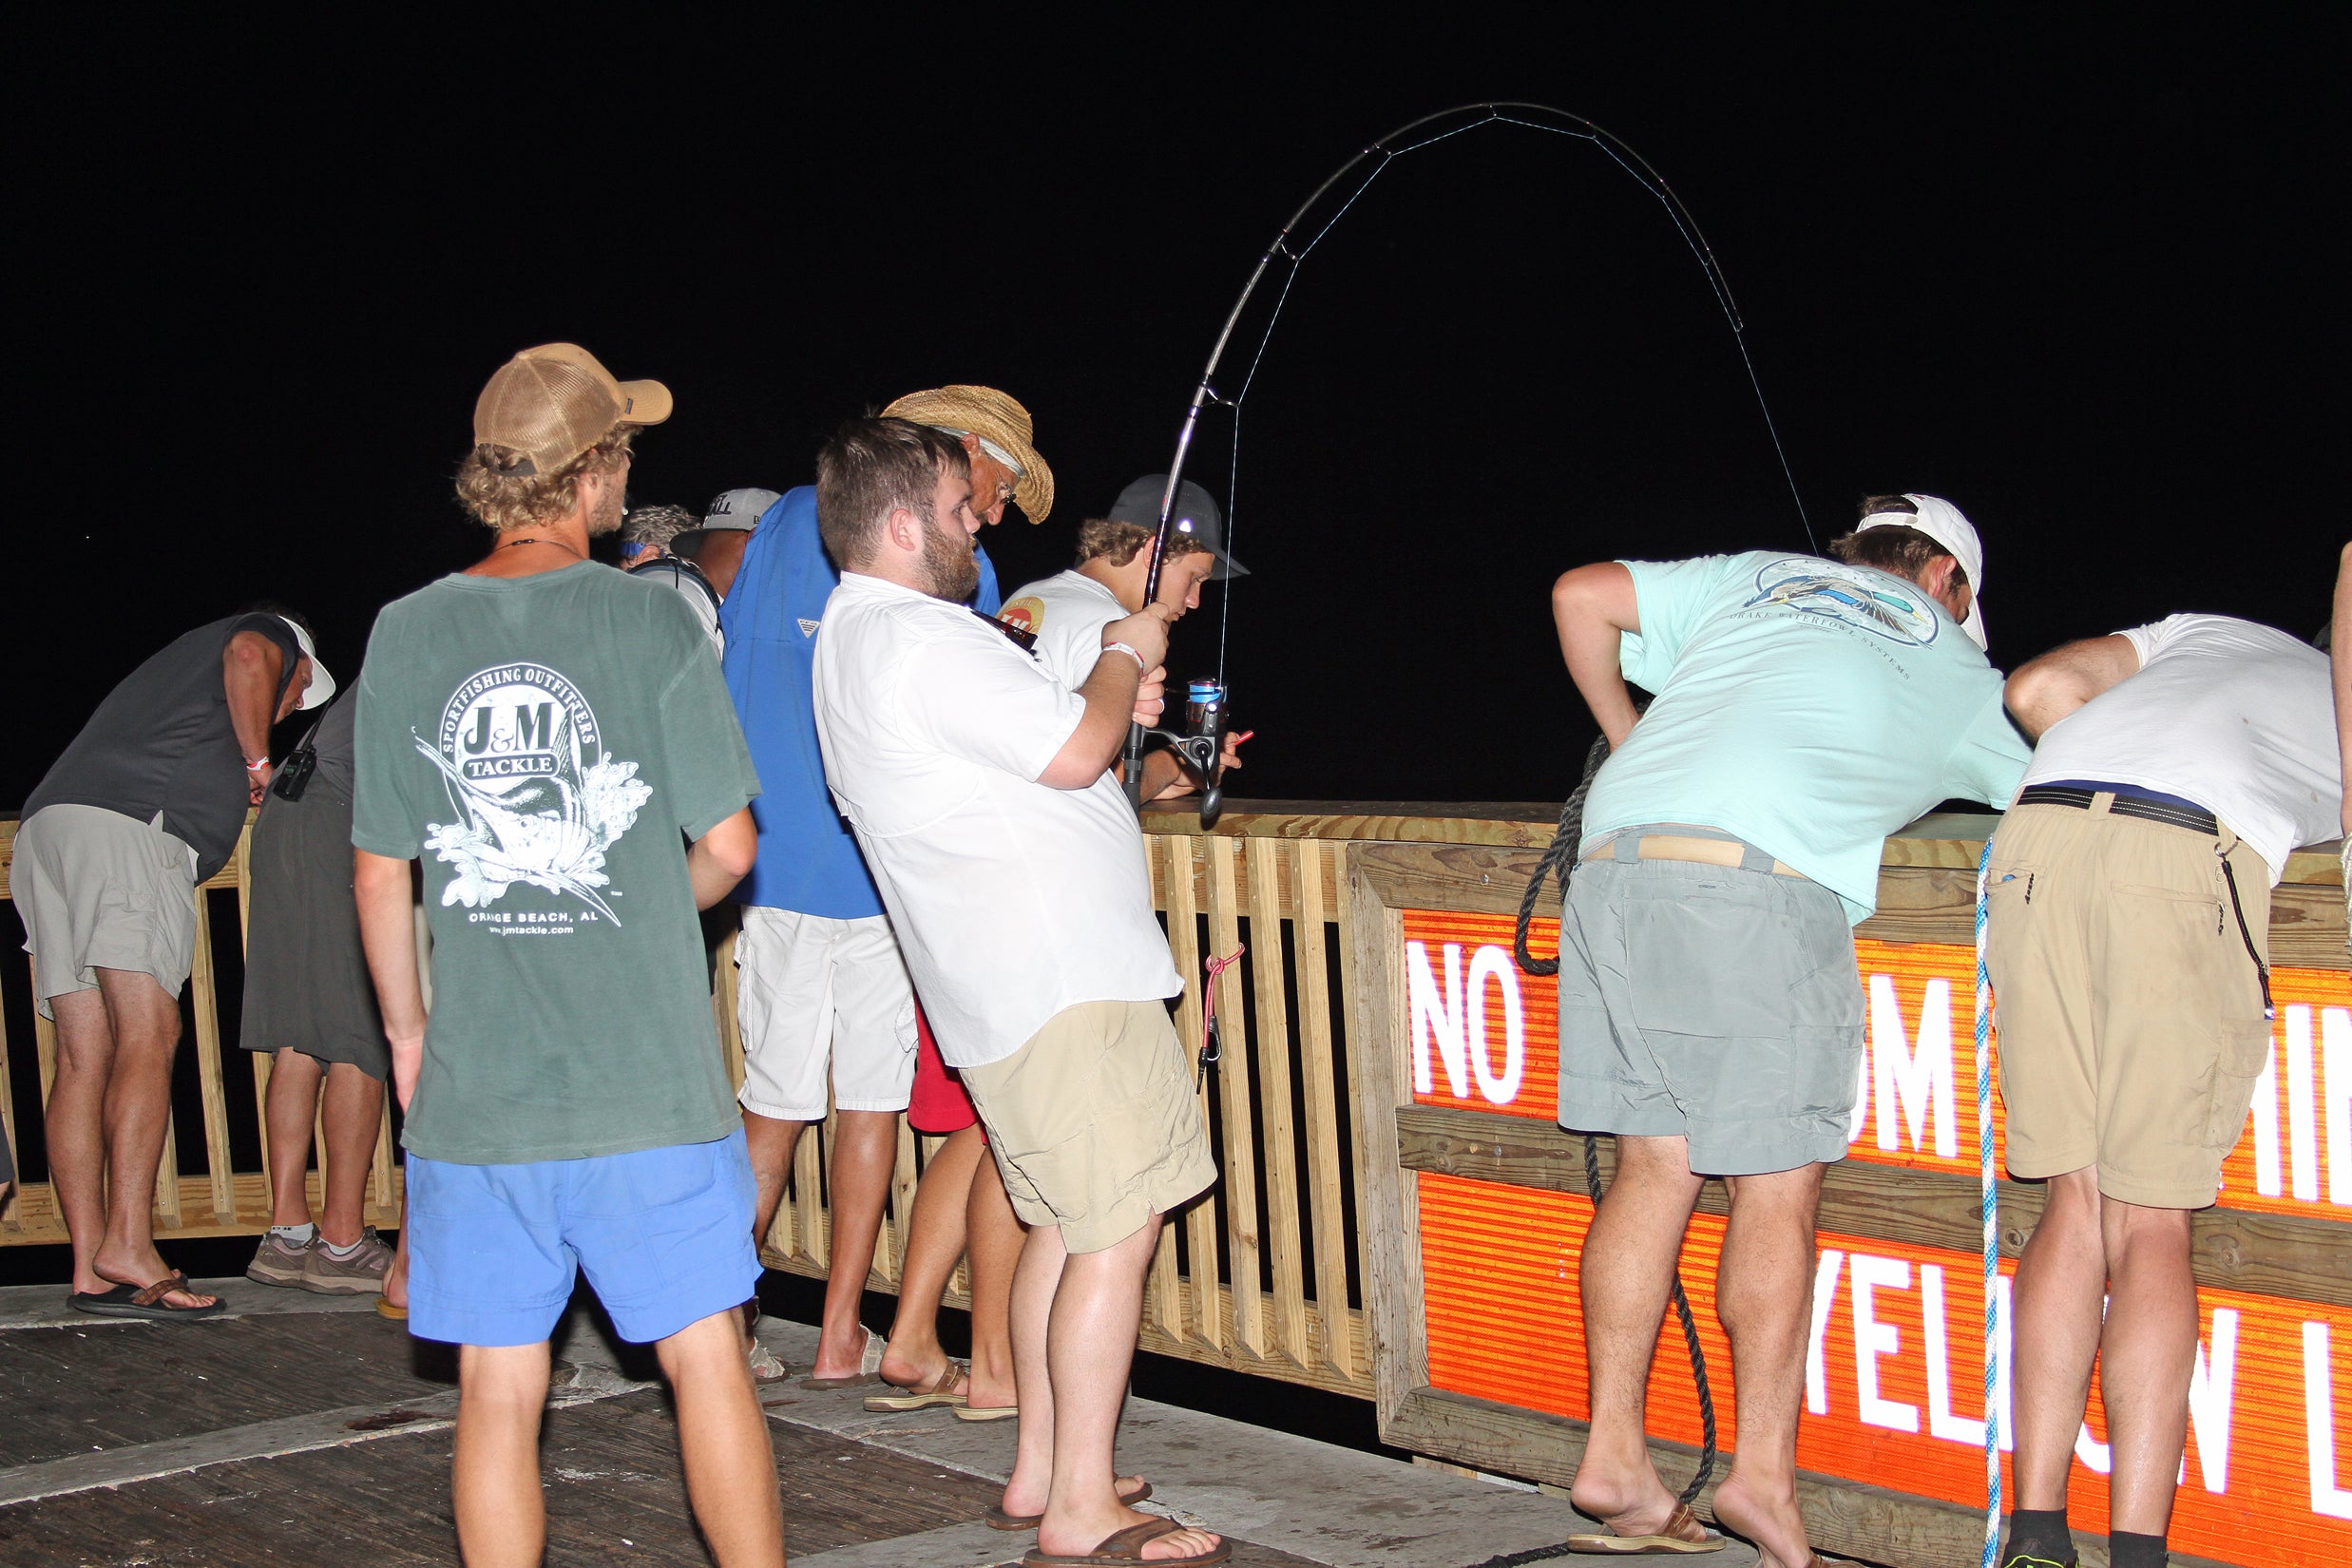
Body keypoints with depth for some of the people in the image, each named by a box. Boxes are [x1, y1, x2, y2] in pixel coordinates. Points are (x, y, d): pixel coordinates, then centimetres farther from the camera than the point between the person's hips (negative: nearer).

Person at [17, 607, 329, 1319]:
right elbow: (247, 654, -7)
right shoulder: (272, 637, 17)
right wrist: (257, 759, 3)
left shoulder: (184, 661, 40)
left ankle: (91, 1271, -3)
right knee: (146, 1041, -14)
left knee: (85, 1059, 2)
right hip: (126, 823, -8)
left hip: (44, 831, 8)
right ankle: (128, 1245, -25)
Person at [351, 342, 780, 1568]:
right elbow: (727, 845, -3)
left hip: (475, 1090, 2)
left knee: (498, 1389, 7)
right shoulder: (648, 618, -5)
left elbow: (378, 872, 6)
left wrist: (404, 1029, 20)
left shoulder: (408, 634, 2)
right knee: (705, 1360, 7)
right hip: (649, 1079, -2)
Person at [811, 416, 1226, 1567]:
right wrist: (1124, 659, 0)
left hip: (999, 988, 11)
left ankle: (1039, 1476, 22)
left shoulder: (852, 639, 18)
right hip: (1064, 985, -11)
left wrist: (1107, 704, 14)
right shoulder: (920, 639, -16)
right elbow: (1073, 752, -18)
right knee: (1115, 1233, -9)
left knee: (1064, 1225, 16)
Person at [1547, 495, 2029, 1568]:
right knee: (1777, 1184, 1)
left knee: (1656, 1160, 8)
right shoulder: (1953, 664, 22)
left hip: (1613, 863, 4)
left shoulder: (1757, 577, 28)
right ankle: (1764, 1472, -2)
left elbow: (1581, 596, 23)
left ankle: (1614, 1459, 8)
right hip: (1760, 881, -4)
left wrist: (1635, 743, 32)